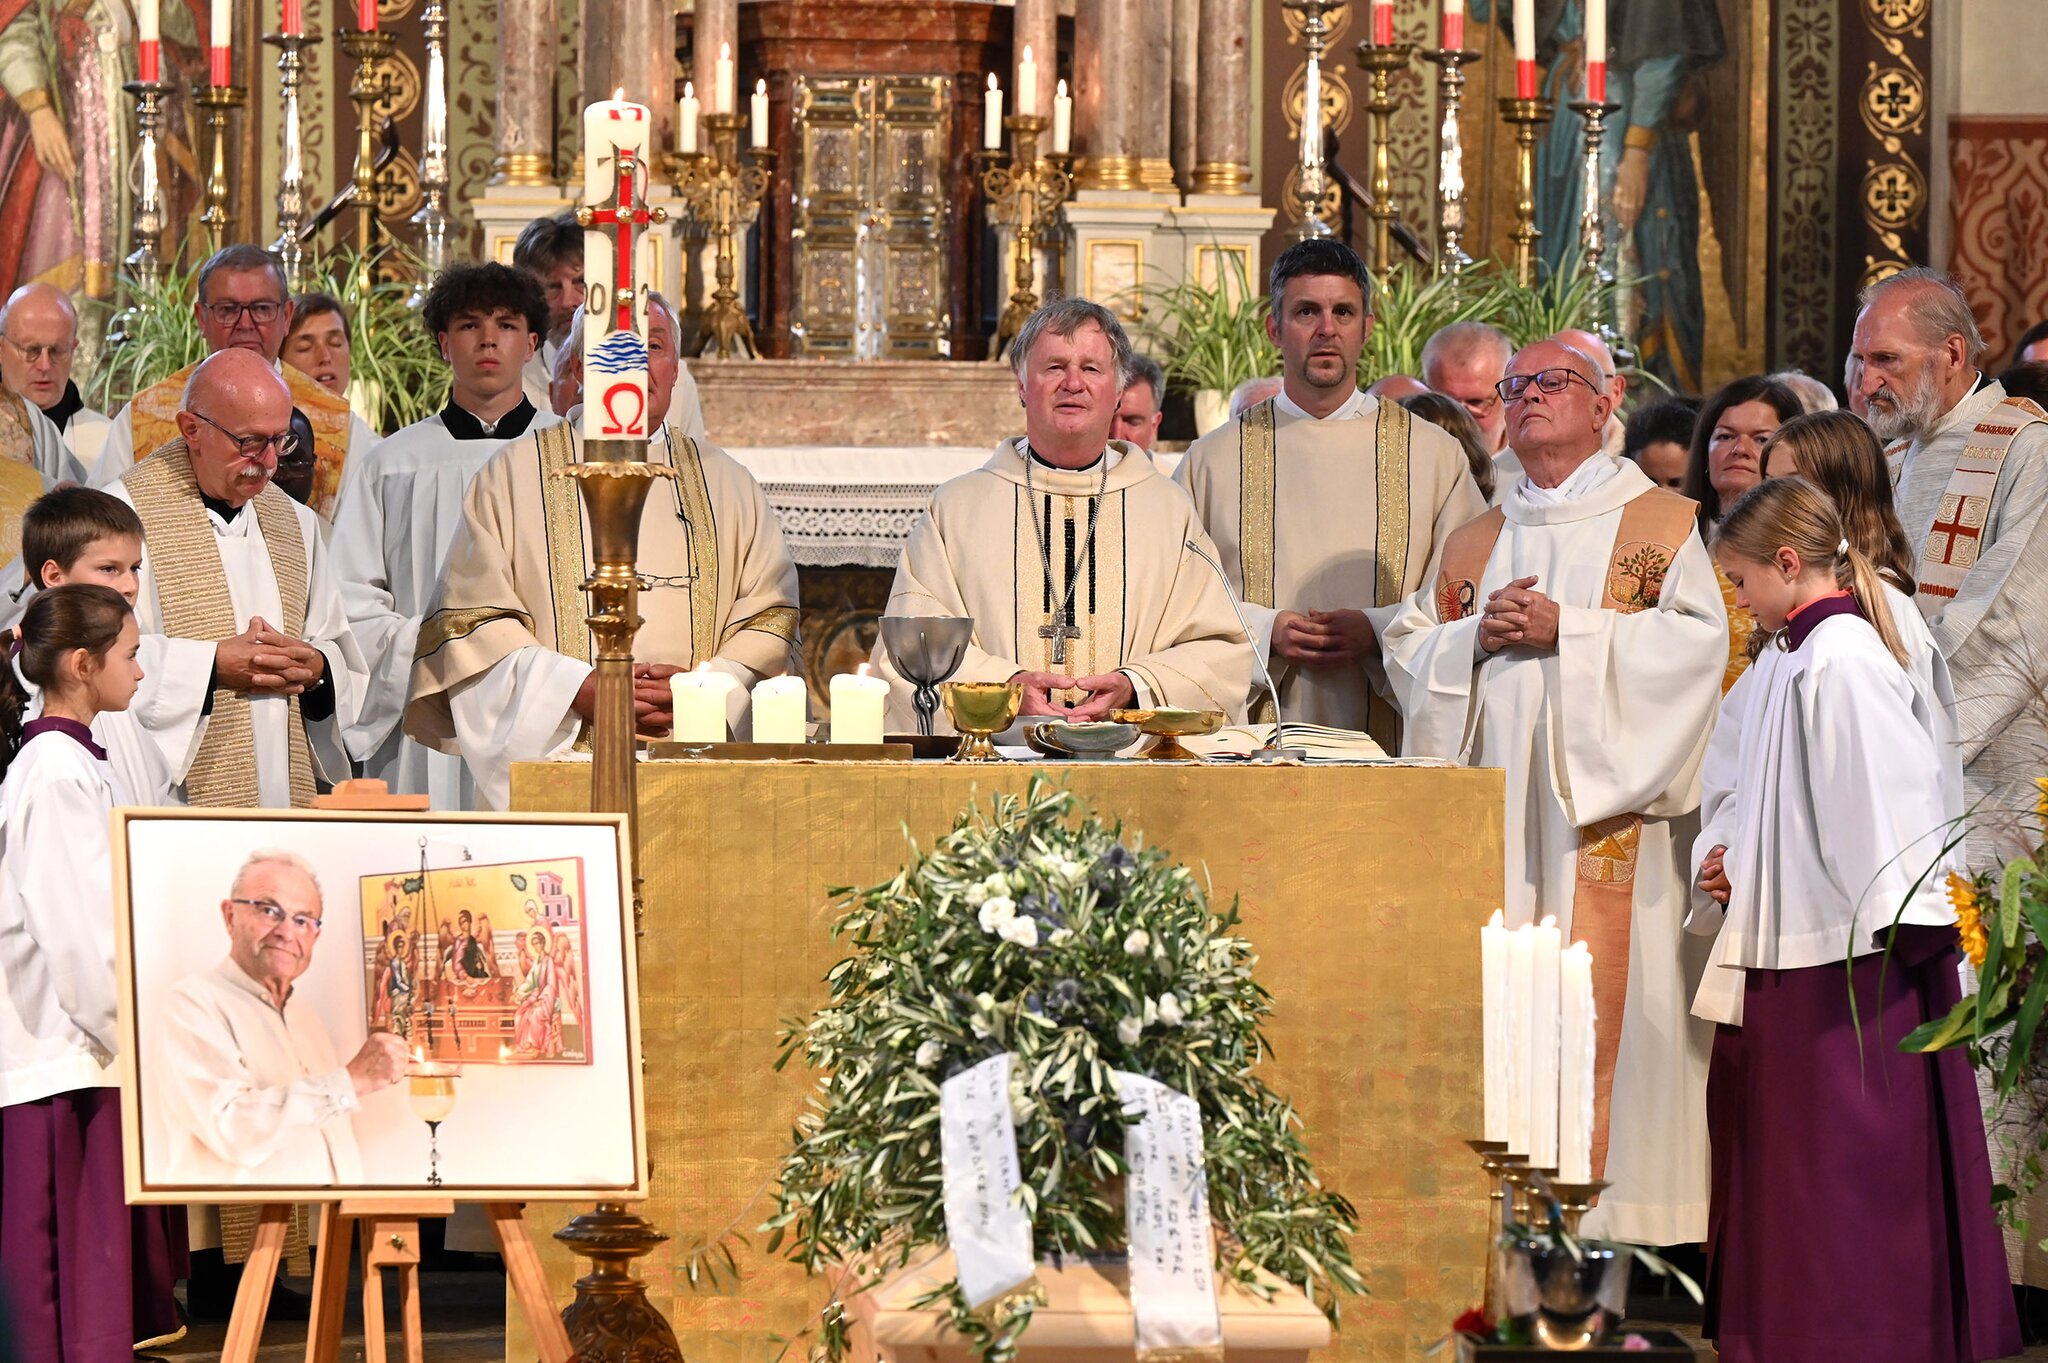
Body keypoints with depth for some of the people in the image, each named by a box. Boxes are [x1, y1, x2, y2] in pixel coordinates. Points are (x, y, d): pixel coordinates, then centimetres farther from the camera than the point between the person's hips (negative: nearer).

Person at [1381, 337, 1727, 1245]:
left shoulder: (1660, 523, 7)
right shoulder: (1475, 542, 21)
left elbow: (1695, 636, -6)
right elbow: (1408, 648, 16)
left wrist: (1565, 631, -12)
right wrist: (1477, 636, -4)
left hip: (1607, 804, -4)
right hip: (1496, 801, 4)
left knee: (1607, 995, -10)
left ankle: (1610, 1195, -9)